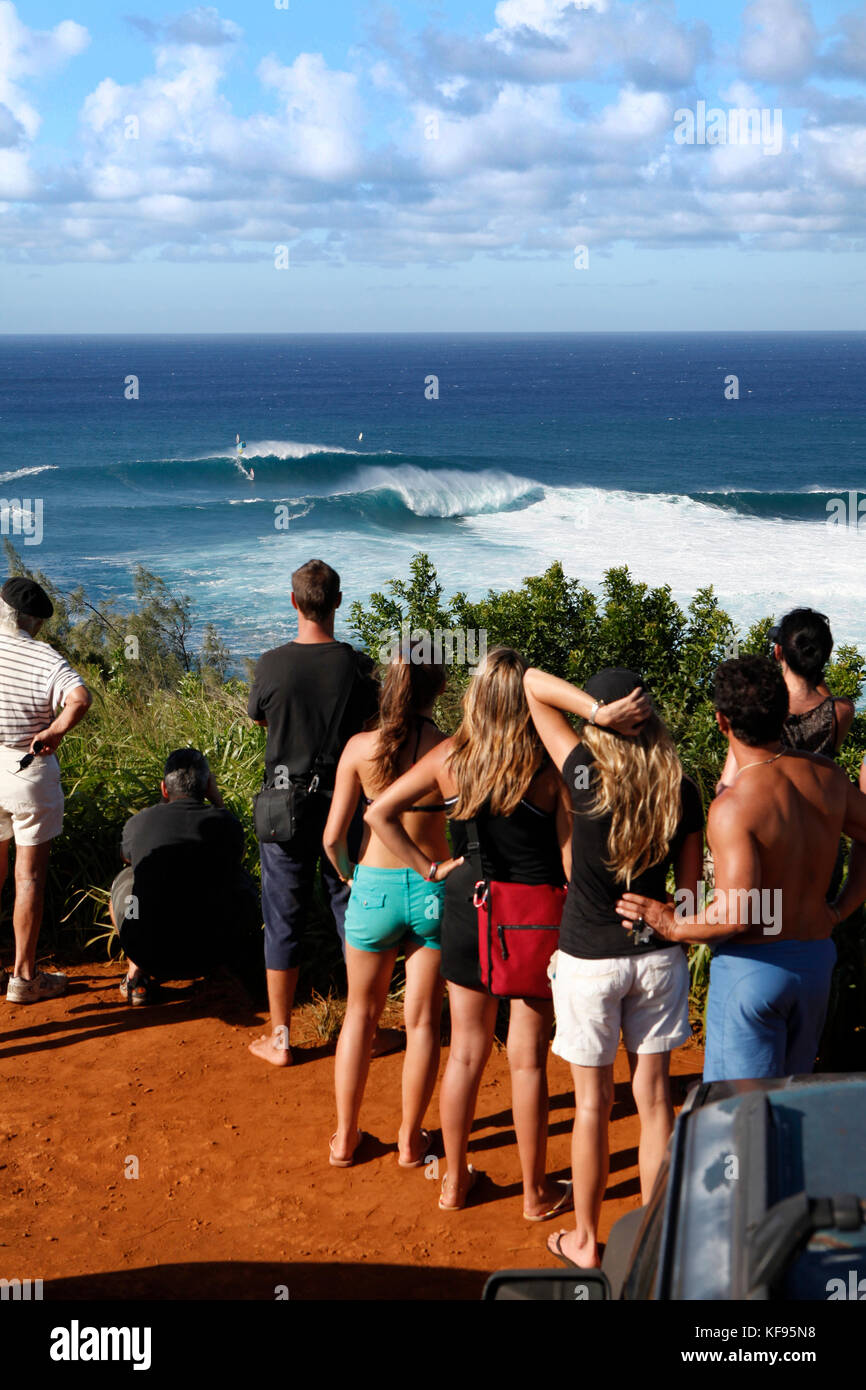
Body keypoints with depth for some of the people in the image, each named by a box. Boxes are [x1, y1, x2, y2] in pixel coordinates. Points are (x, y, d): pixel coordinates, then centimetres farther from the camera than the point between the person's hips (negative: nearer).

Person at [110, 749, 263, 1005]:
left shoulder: (138, 823, -1)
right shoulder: (224, 822, -5)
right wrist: (215, 797, 21)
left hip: (146, 953, 0)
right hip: (206, 955, 0)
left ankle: (137, 976, 21)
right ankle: (243, 967, 32)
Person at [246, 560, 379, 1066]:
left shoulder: (273, 665, -11)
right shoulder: (356, 664, -10)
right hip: (345, 802, 1)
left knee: (284, 920, 8)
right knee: (352, 913, 14)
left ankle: (280, 1038, 14)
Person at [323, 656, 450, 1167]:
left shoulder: (361, 748, -10)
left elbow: (333, 837, -8)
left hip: (374, 887, 1)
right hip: (433, 890, -1)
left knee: (361, 1013, 19)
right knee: (422, 1019, 13)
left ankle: (345, 1137, 26)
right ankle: (411, 1140, 24)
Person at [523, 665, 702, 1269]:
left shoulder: (587, 776, -16)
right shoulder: (683, 791, -7)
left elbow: (534, 683, -10)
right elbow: (691, 888, 2)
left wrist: (596, 710, -21)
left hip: (589, 960, -3)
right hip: (658, 957, 3)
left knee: (592, 1104, 9)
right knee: (654, 1096, 12)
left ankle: (585, 1241, 23)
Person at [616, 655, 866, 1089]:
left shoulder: (733, 807, -23)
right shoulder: (825, 775, -1)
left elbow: (736, 914, -28)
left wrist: (673, 925, -12)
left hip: (752, 966, -7)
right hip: (816, 957, 7)